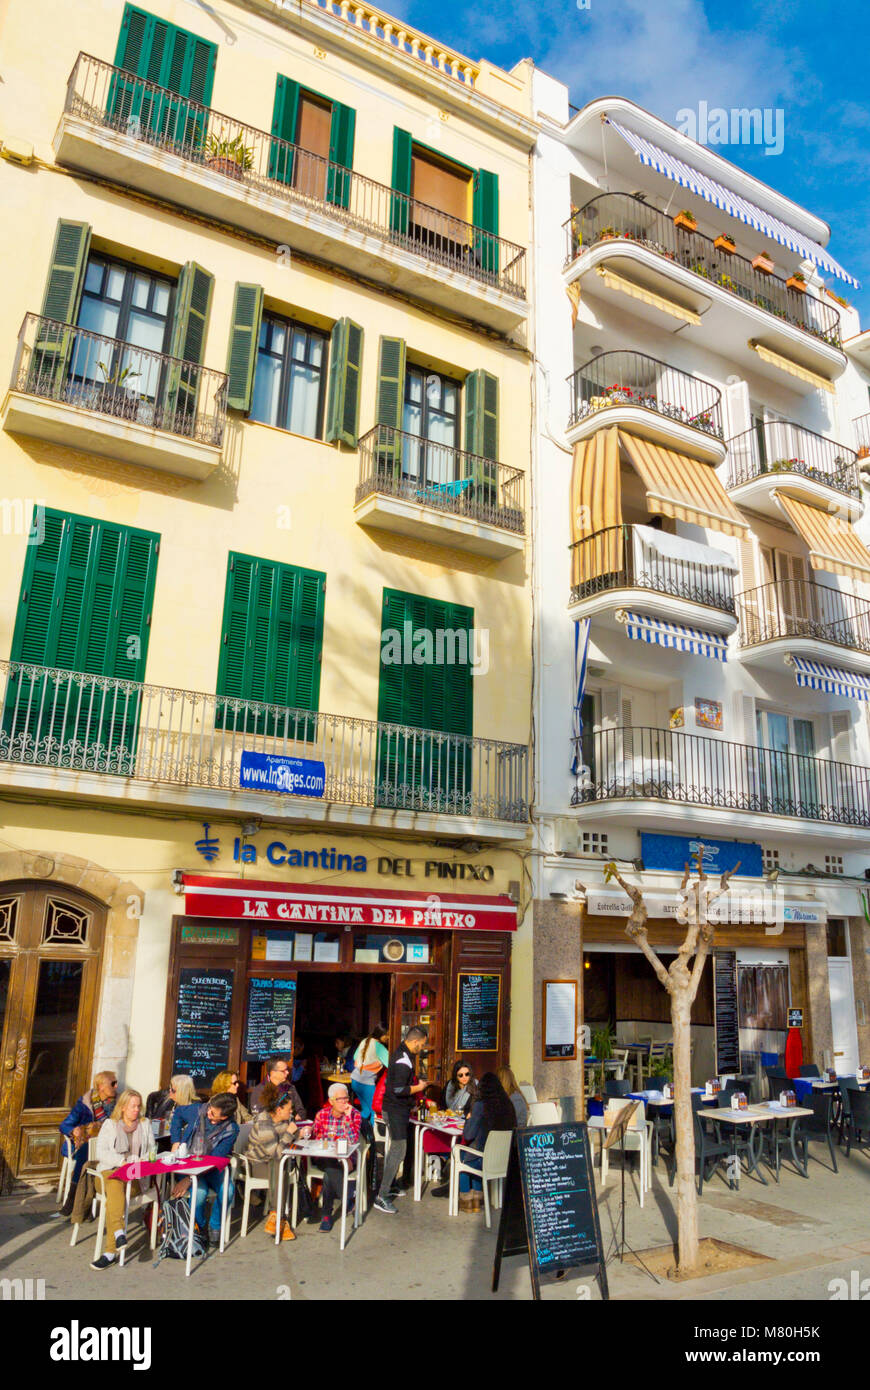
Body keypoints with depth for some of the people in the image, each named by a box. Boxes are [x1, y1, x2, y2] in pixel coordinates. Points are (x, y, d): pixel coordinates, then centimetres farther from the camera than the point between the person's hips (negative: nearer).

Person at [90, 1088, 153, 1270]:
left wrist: (141, 1162, -6)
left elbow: (151, 1151, 16)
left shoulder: (145, 1124, 18)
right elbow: (101, 1153, 0)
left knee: (113, 1197, -31)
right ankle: (118, 1233, -52)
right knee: (115, 1185, -37)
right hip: (110, 1171, 0)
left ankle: (110, 1251, -36)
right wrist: (122, 1161, -14)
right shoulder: (110, 1124, 11)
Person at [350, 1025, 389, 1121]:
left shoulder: (364, 1041, 7)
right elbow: (390, 1063, -19)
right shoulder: (378, 1046, -16)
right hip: (366, 1083, -8)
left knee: (366, 1109, 19)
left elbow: (355, 1057, 20)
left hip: (355, 1080, 8)